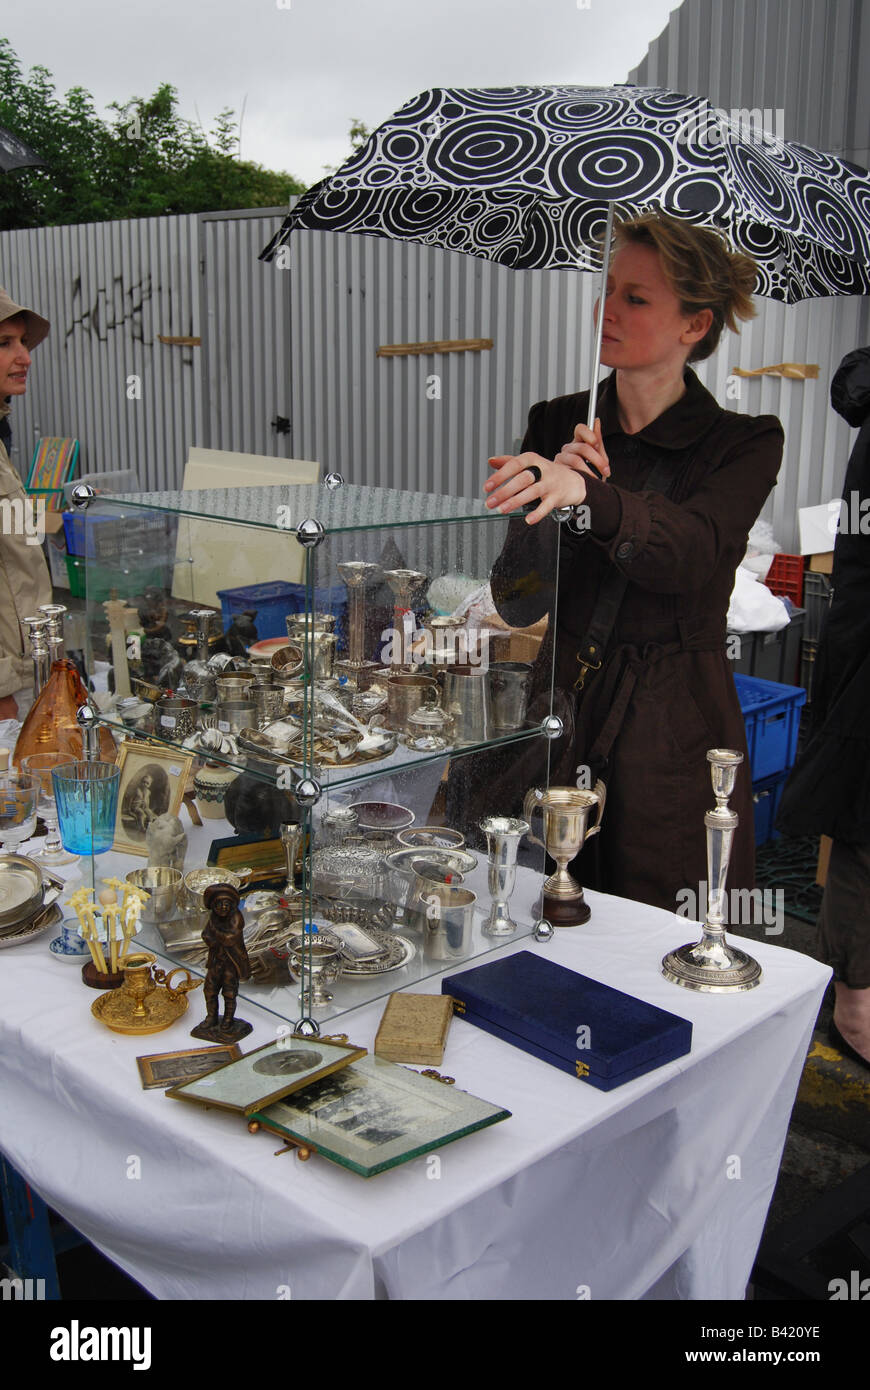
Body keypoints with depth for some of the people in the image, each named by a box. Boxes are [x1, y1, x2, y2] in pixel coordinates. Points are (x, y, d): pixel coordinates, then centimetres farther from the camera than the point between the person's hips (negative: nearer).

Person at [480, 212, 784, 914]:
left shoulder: (744, 442, -3)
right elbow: (518, 605, 1)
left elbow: (687, 552, -24)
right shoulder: (557, 425, 6)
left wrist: (584, 495, -41)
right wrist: (549, 504, -16)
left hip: (675, 735, -3)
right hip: (561, 709, 3)